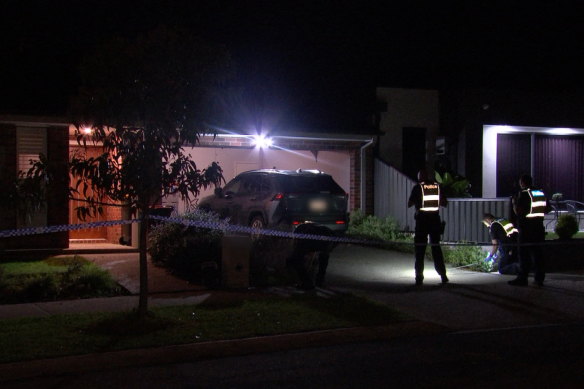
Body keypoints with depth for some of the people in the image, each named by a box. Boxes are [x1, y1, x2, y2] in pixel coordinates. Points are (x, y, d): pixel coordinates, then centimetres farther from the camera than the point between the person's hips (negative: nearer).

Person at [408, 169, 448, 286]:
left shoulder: (417, 187, -5)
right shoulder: (438, 186, 3)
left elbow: (409, 204, -1)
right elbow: (444, 203, 9)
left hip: (422, 220, -3)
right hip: (435, 220, 3)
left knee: (420, 250, 2)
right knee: (436, 248, 13)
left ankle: (419, 278, -1)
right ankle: (443, 275, 12)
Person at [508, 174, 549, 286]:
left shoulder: (523, 194, -11)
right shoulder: (541, 193, 10)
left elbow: (518, 211, -17)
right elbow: (547, 209, 17)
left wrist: (514, 202, 0)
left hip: (526, 229, -6)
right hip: (539, 227, 6)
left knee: (524, 254, -2)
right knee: (538, 254, 10)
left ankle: (522, 279, 0)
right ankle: (539, 279, 11)